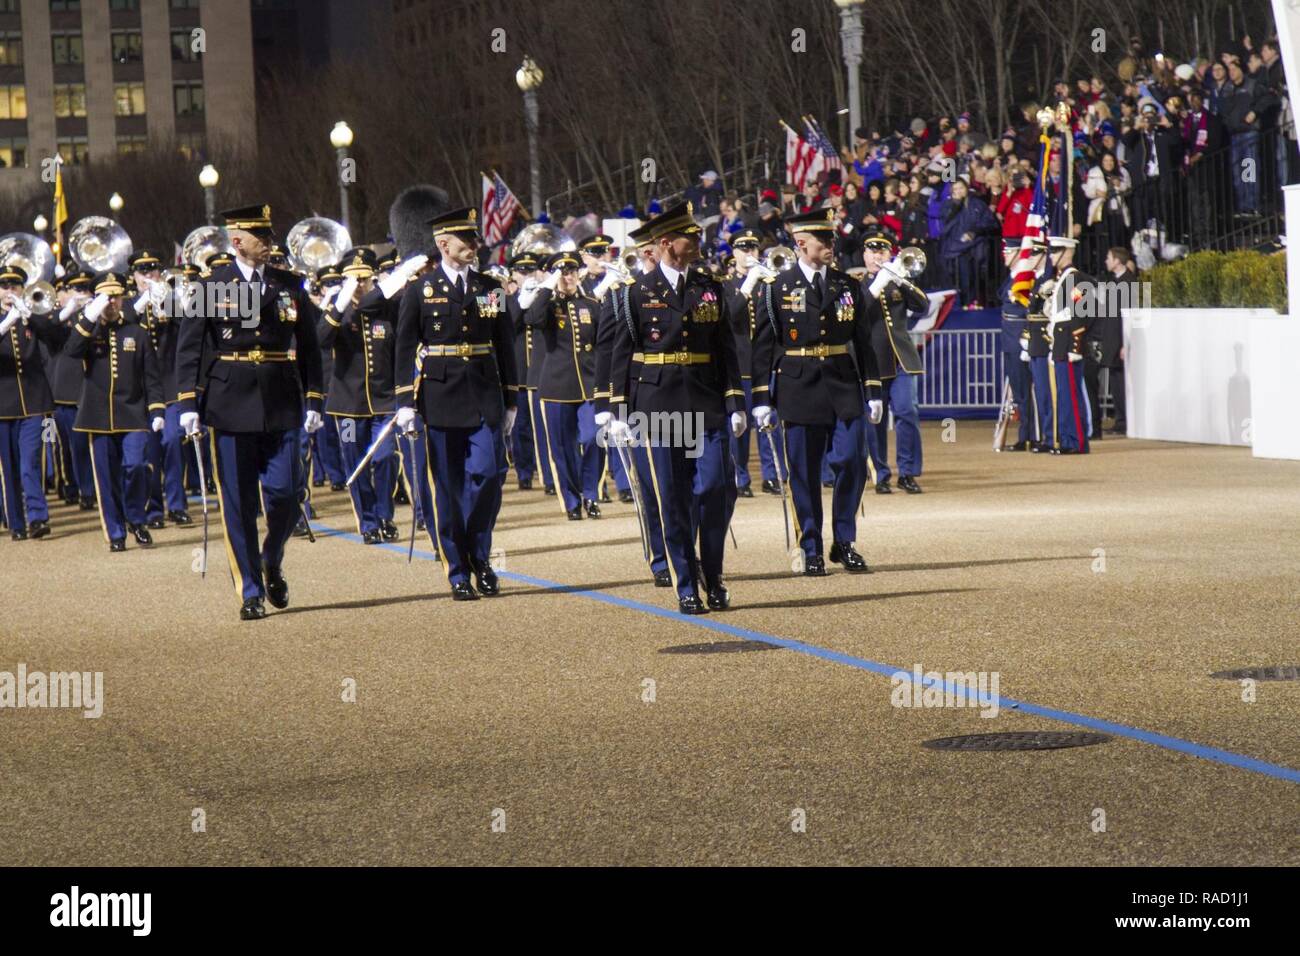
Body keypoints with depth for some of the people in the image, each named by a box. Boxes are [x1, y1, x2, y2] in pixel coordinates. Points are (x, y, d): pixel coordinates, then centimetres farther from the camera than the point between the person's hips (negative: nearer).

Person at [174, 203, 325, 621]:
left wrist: (313, 401, 4)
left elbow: (308, 347, 11)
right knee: (239, 504, 0)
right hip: (230, 408, -2)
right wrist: (188, 402, -8)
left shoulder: (290, 287, 8)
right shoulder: (213, 287, 0)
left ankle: (271, 563, 25)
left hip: (281, 408, 2)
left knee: (286, 495, -3)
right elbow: (189, 347, -1)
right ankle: (251, 592, 8)